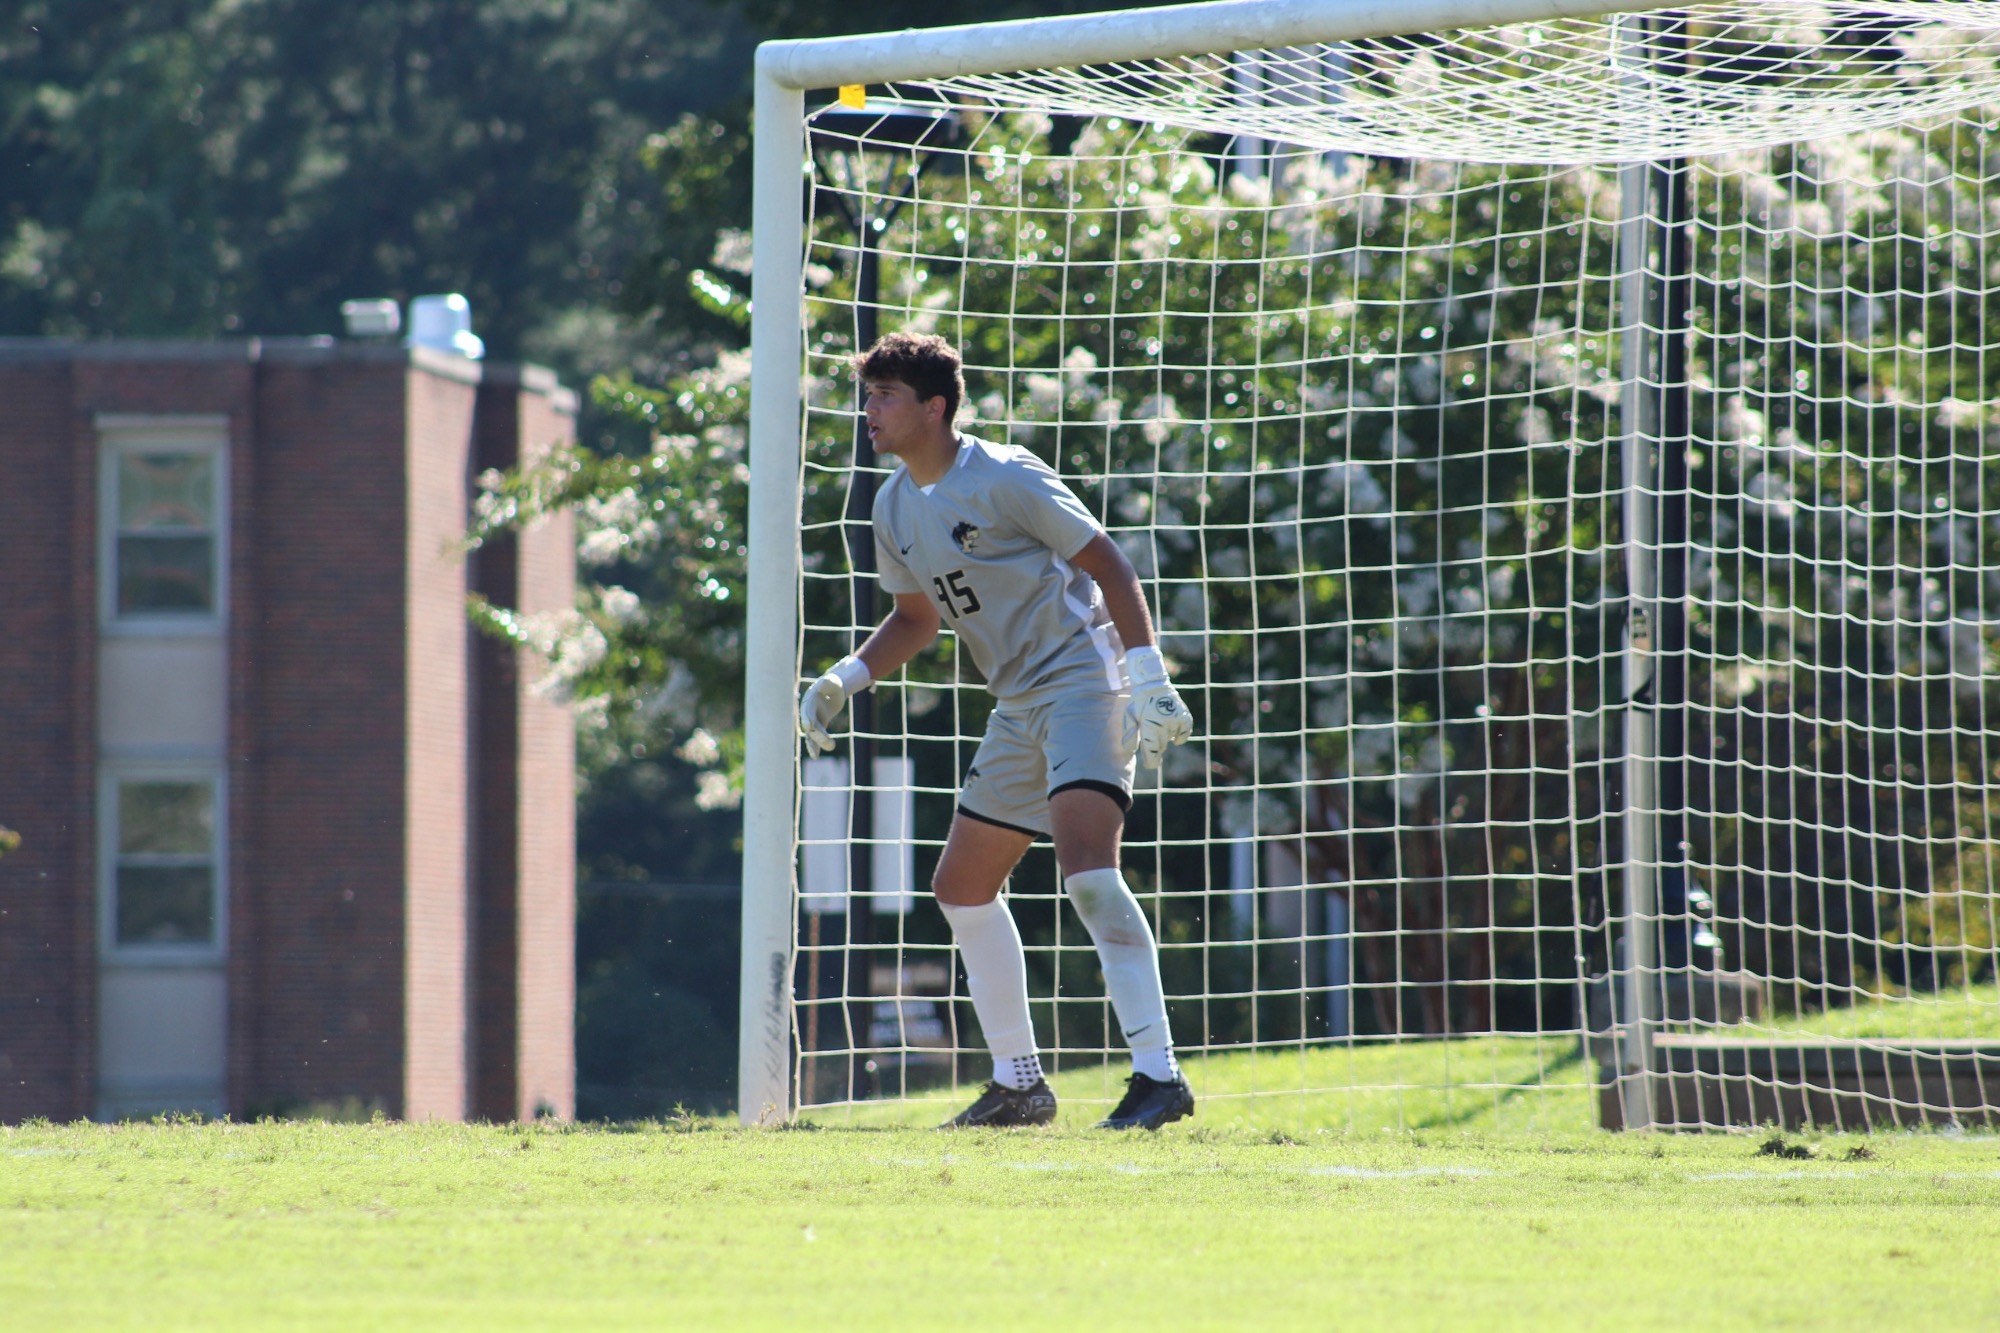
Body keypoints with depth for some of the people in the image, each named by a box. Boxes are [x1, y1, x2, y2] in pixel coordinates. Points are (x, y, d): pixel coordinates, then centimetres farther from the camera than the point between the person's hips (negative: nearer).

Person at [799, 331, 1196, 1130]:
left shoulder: (1004, 478, -13)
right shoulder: (896, 509, 11)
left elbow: (1106, 563, -12)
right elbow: (917, 617, 26)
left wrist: (1147, 676, -21)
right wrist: (846, 677, 10)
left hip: (1082, 680, -10)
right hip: (1019, 707, 10)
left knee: (1087, 868, -26)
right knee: (963, 886, 12)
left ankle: (1159, 1075, -29)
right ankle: (1019, 1085, 22)